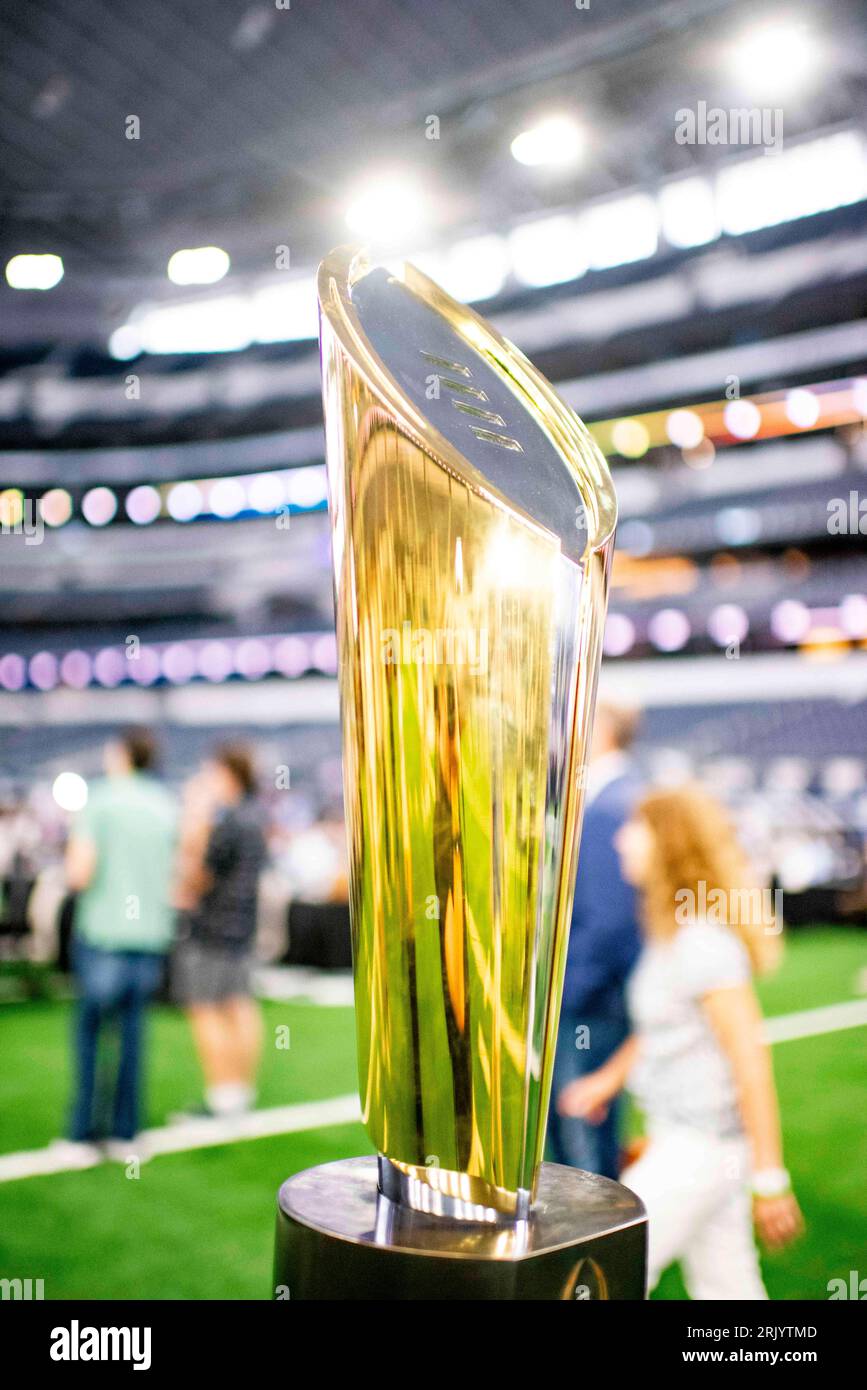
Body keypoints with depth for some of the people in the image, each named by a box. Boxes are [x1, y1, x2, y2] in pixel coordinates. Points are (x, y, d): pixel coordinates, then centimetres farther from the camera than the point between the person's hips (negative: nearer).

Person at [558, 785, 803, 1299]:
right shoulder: (674, 932, 7)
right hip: (682, 1134, 9)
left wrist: (770, 1179, -20)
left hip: (702, 1146, -9)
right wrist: (609, 1077, 26)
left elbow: (751, 1060, -23)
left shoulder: (704, 942, -22)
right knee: (727, 1285, 16)